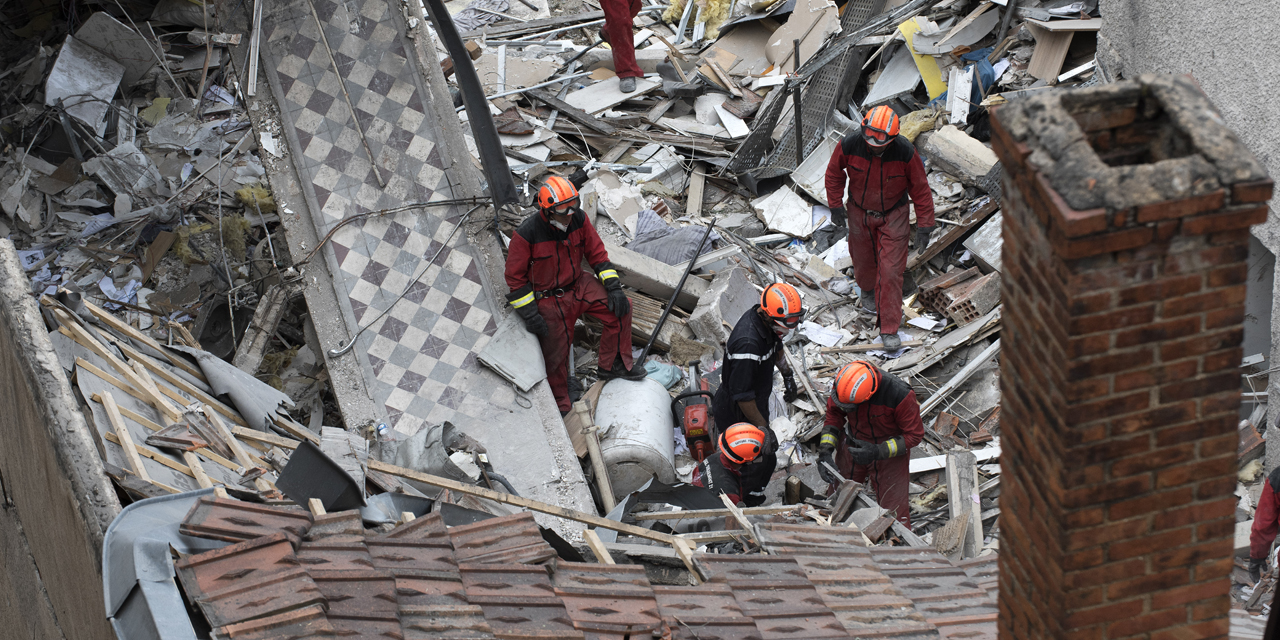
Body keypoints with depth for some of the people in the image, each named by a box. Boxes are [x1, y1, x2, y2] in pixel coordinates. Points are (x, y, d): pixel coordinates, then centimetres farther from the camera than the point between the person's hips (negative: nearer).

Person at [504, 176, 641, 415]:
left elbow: (597, 253, 1)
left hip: (579, 285, 5)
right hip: (549, 300, -5)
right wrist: (529, 314, -17)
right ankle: (559, 405, 23)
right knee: (556, 354, 1)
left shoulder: (579, 219, -12)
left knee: (620, 307, -10)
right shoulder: (526, 235, -26)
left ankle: (612, 365, 6)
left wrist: (613, 287, -8)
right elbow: (515, 276, -16)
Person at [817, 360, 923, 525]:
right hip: (852, 449, 4)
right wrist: (825, 451, -16)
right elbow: (834, 416, -3)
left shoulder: (899, 394, -34)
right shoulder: (843, 384, -23)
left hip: (890, 453, -4)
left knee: (894, 511, 0)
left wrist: (878, 452, -30)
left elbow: (914, 434, -21)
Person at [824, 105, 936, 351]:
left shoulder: (906, 153, -28)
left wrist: (924, 226, -11)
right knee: (863, 259, 22)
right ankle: (866, 289, 58)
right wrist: (836, 205, 1)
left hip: (894, 215, -2)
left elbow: (920, 189, -13)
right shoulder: (849, 146, -25)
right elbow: (834, 173, -3)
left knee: (891, 271, -5)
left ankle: (889, 329, 5)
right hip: (860, 212, 2)